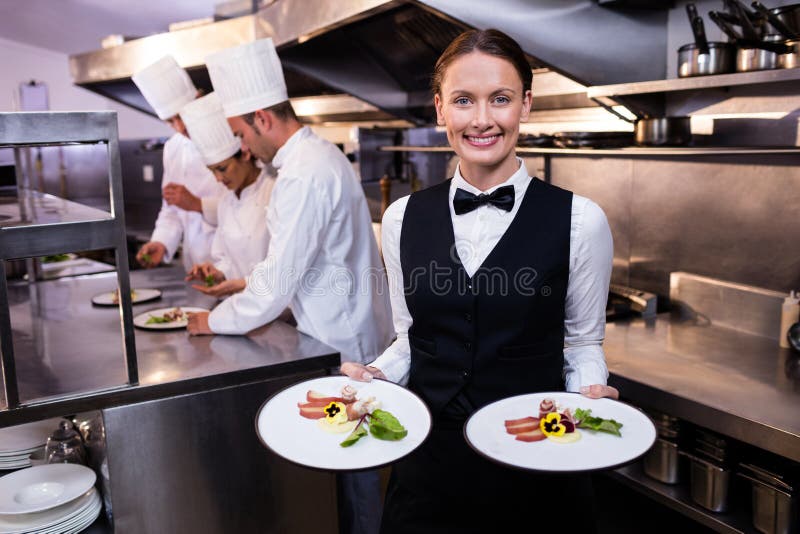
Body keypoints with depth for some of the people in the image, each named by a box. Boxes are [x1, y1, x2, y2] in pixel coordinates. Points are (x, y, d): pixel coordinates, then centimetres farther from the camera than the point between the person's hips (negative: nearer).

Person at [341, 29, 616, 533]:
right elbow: (410, 339, 8)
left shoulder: (579, 221, -10)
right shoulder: (403, 218, -1)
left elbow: (584, 343, 1)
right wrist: (374, 375, -10)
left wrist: (590, 393, -18)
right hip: (427, 462, 3)